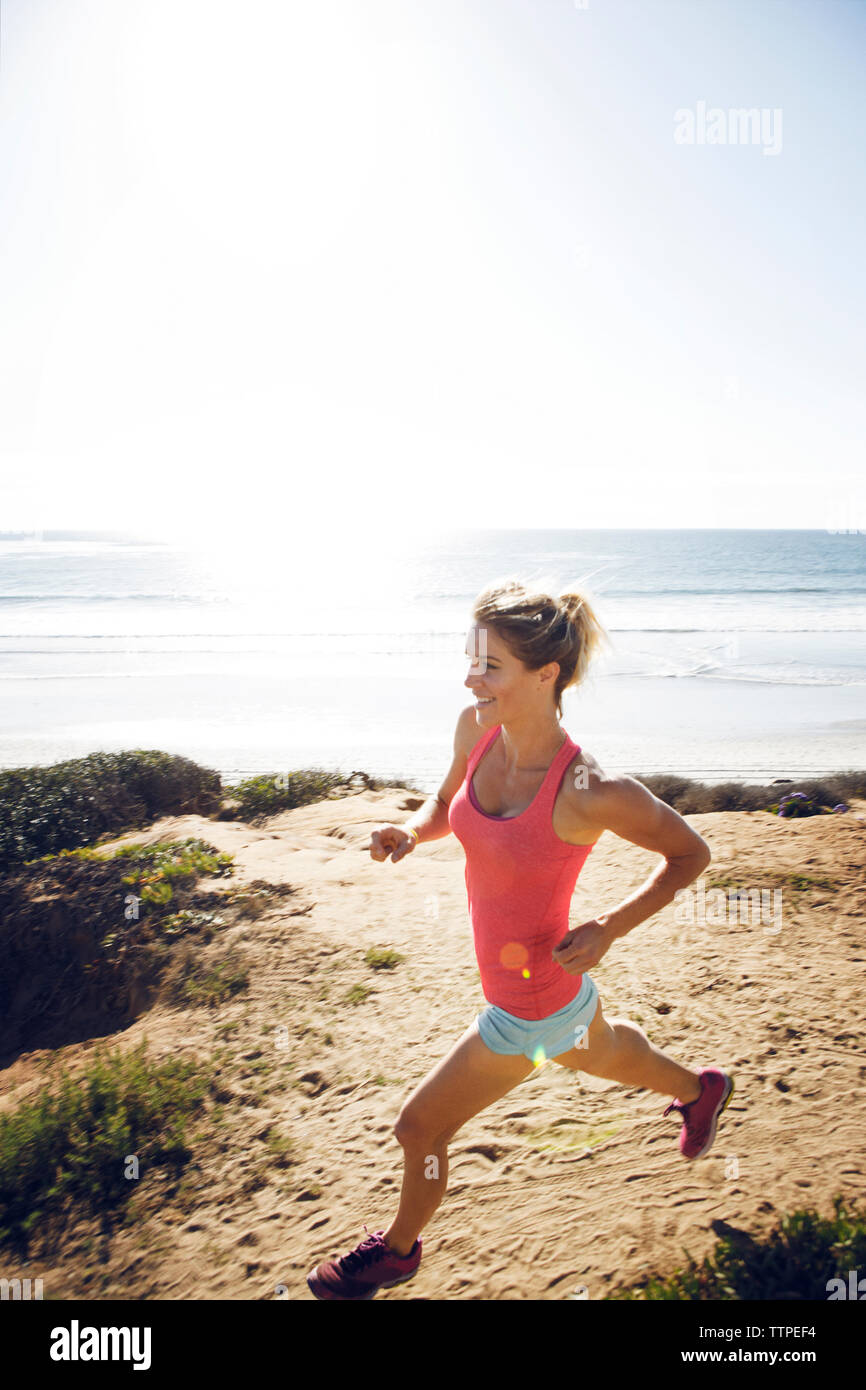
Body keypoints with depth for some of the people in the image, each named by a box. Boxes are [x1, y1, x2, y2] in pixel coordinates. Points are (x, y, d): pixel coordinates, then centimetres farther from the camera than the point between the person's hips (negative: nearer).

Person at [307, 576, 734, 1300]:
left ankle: (399, 1248, 44)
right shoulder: (476, 727, -15)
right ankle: (701, 1088, 67)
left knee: (421, 1126, 10)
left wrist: (608, 929, -22)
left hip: (532, 1005, -7)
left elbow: (692, 852, -17)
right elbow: (446, 808, 5)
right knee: (597, 1052, 36)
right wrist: (409, 831, -16)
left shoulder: (590, 793, -33)